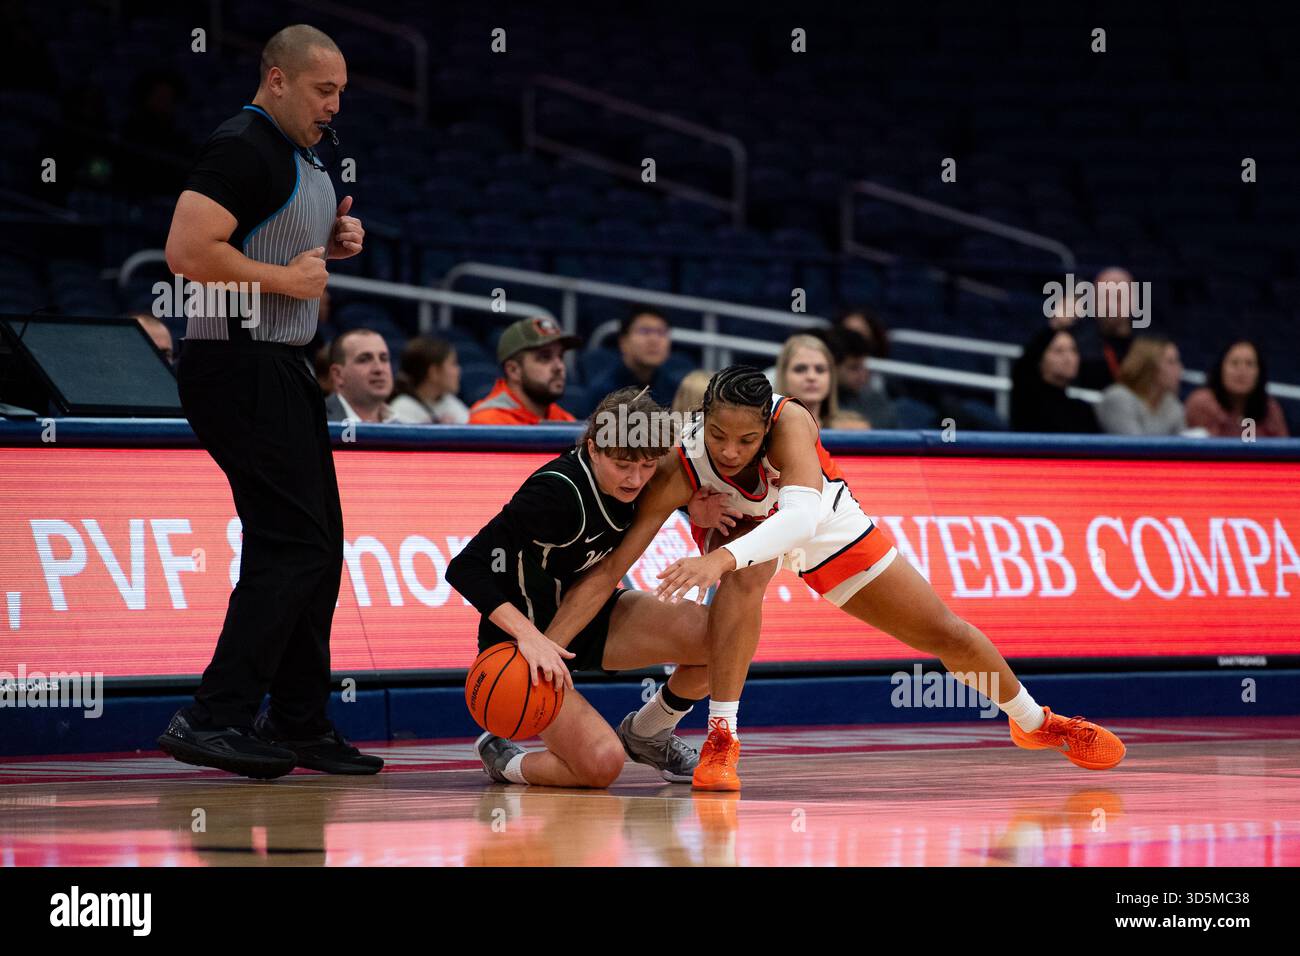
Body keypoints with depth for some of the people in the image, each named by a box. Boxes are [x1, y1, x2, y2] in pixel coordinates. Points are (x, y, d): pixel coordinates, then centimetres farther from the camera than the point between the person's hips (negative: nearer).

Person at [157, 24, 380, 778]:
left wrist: (331, 243, 13)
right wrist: (285, 277, -18)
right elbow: (188, 251, -25)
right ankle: (214, 719, -16)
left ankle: (300, 724, 20)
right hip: (240, 367, -11)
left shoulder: (303, 159, 18)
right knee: (294, 545, -15)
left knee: (318, 546, 12)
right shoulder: (243, 149, -14)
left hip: (281, 367, 11)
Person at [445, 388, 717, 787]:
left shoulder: (626, 483, -10)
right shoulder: (555, 492, -31)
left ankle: (646, 733, 13)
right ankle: (500, 756, 6)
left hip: (589, 617, 7)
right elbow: (465, 568, -31)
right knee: (602, 764, -27)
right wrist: (528, 636, -43)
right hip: (523, 638, -7)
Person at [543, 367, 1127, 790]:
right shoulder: (682, 470, -37)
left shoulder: (790, 421, -41)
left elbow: (801, 516, -58)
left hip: (825, 526, 1)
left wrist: (720, 558, -74)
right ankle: (721, 738, -32)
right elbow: (609, 570, -36)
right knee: (745, 577, -38)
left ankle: (1033, 723, 35)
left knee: (944, 633, 9)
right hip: (743, 535, -1)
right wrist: (546, 649, -47)